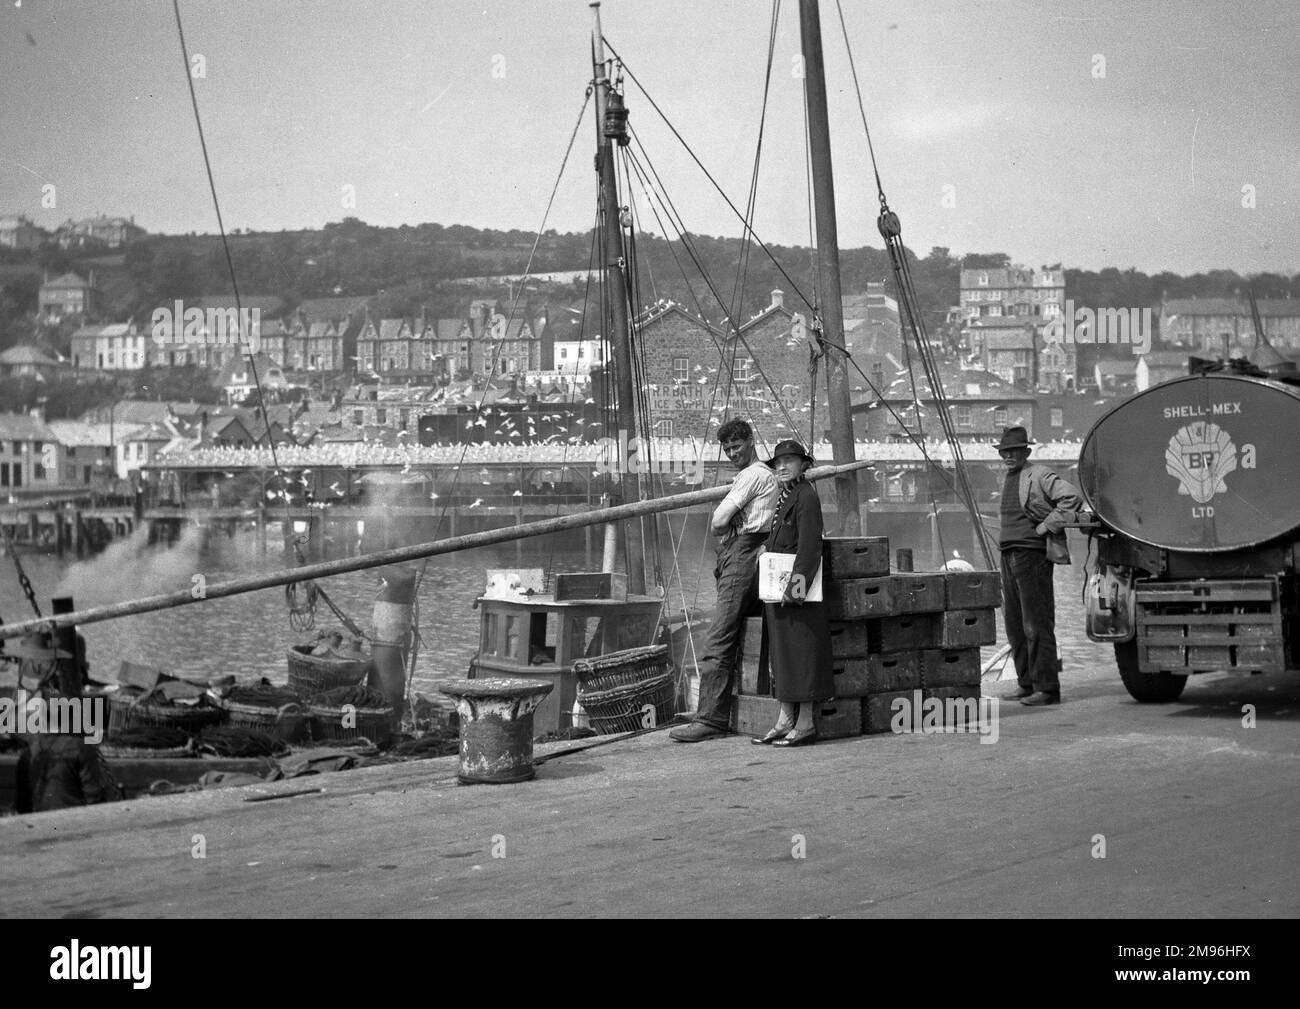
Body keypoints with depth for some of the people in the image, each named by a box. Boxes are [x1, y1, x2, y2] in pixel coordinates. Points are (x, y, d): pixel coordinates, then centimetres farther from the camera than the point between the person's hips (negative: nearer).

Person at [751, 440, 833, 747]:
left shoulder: (806, 497, -12)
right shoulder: (783, 497, 16)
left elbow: (809, 545, -19)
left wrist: (795, 584, -24)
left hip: (799, 587, -10)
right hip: (778, 589, 10)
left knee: (802, 651, -6)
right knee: (781, 653, 11)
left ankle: (806, 724, -4)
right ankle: (785, 720, 15)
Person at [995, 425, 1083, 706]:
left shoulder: (1040, 475, -9)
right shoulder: (1009, 479, 19)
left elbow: (1072, 498, -21)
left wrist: (1047, 526, -17)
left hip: (1033, 554, -9)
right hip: (1009, 555, 9)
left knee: (1037, 624, -11)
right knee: (1014, 624, 12)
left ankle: (1047, 688, -11)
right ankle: (1026, 683, 20)